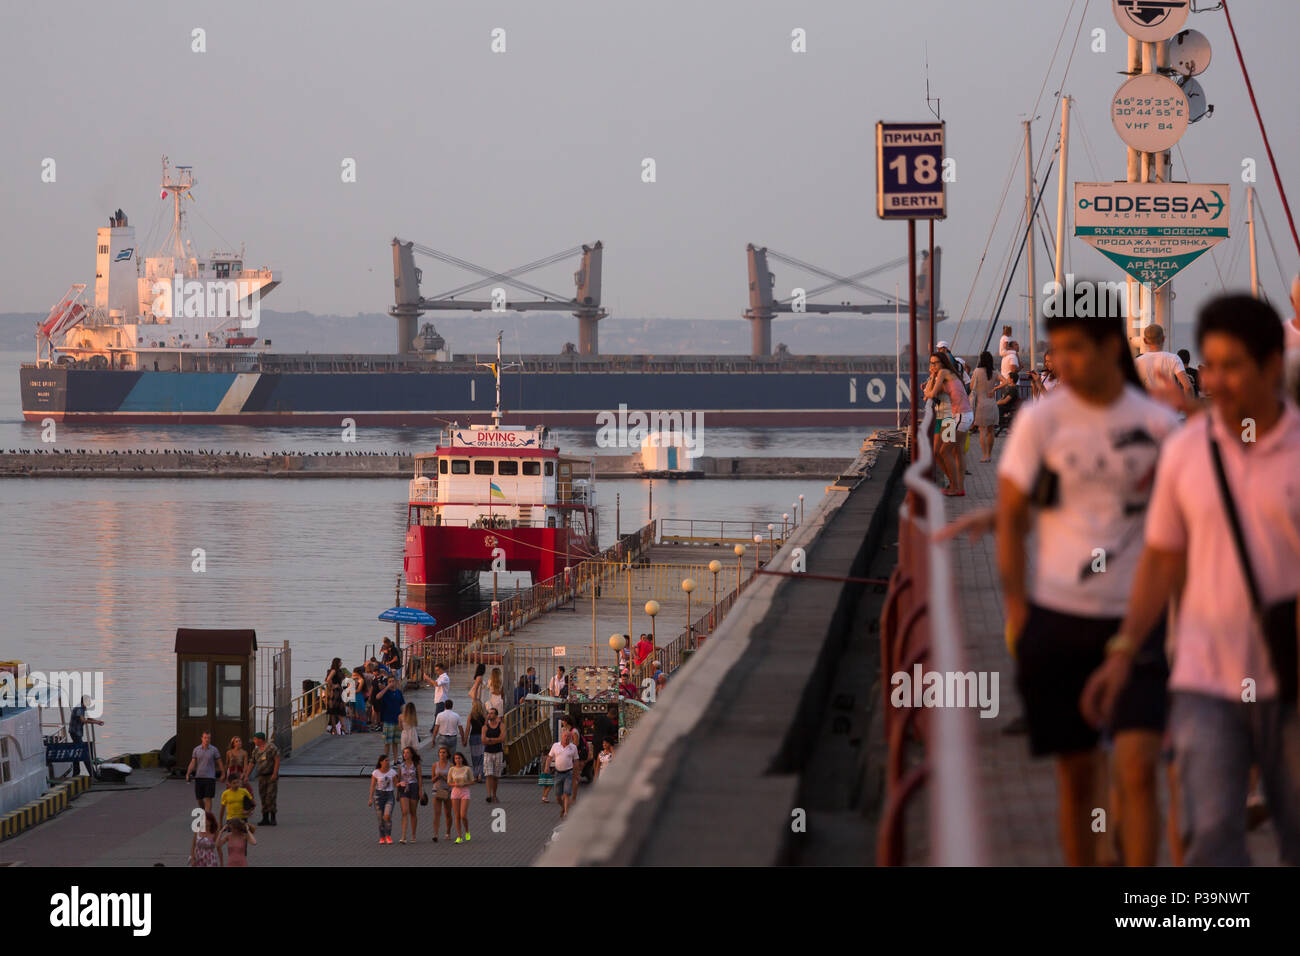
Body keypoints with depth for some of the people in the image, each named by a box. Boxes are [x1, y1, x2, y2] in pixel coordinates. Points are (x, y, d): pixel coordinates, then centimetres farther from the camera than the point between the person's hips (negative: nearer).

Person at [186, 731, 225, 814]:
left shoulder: (214, 750, 0)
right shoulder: (196, 750, 5)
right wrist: (188, 774, -9)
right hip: (198, 777, 3)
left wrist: (223, 774, 5)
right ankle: (203, 813, 31)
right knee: (199, 799, 8)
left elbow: (219, 763, 6)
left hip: (210, 777, -3)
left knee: (208, 798, -9)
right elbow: (192, 763, 3)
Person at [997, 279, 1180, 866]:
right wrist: (1017, 614, -2)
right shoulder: (1040, 421, -1)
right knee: (1077, 773, 7)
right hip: (1058, 619, 0)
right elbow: (1010, 518, 2)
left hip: (1136, 620, 0)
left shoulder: (1158, 426, 3)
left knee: (1137, 767, -10)